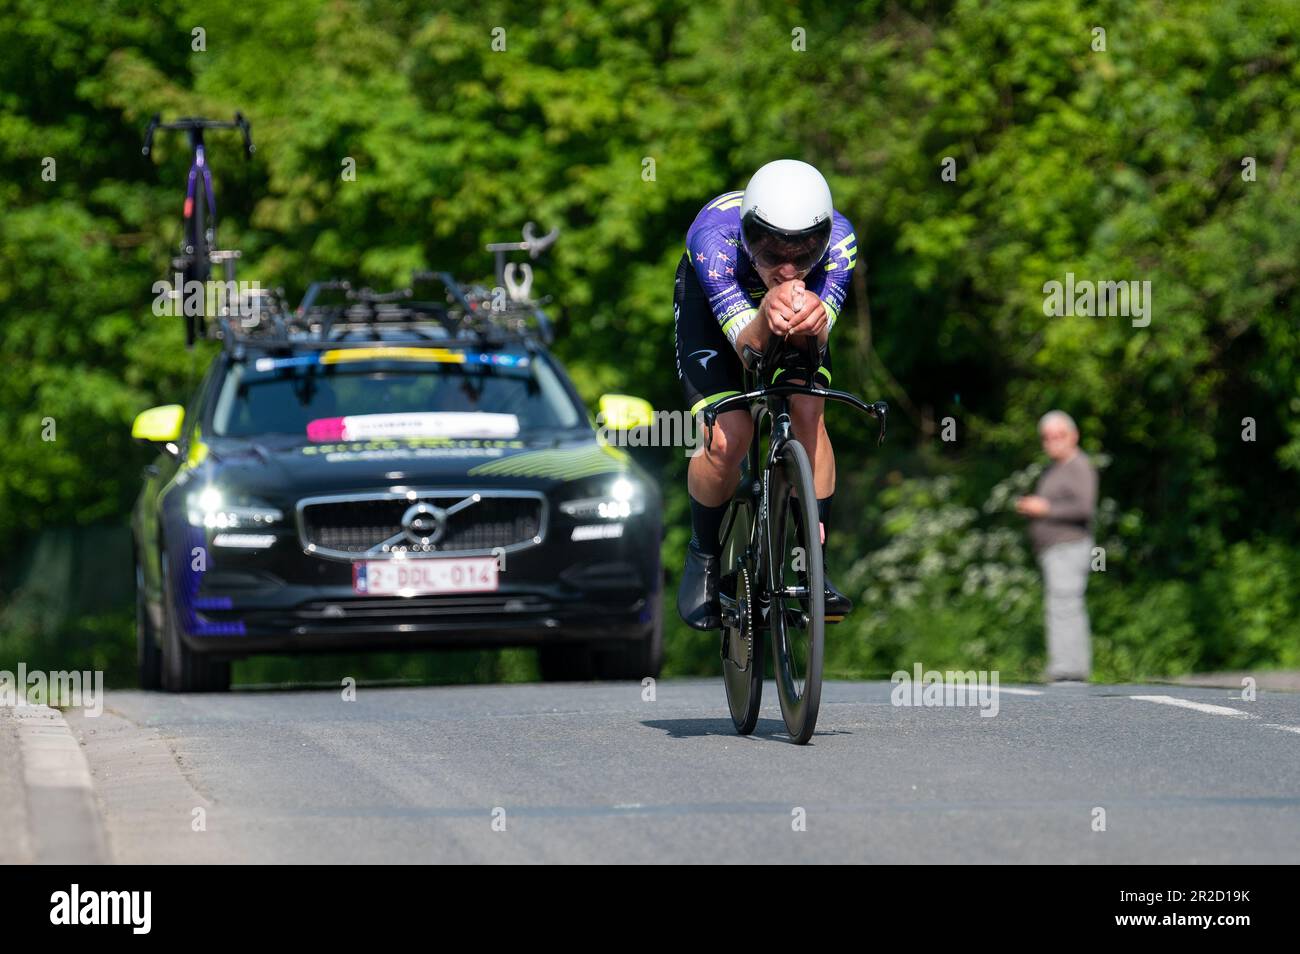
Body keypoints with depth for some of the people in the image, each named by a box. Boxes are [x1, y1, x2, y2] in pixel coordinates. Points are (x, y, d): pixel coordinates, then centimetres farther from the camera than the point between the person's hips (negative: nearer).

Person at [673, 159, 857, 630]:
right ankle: (703, 558, 10)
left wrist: (812, 320, -65)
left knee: (807, 413, -20)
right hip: (713, 304, -2)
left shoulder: (838, 238, -36)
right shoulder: (713, 236, -42)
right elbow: (746, 345, -45)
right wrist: (766, 314, -68)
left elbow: (818, 339, -41)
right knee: (727, 439, -17)